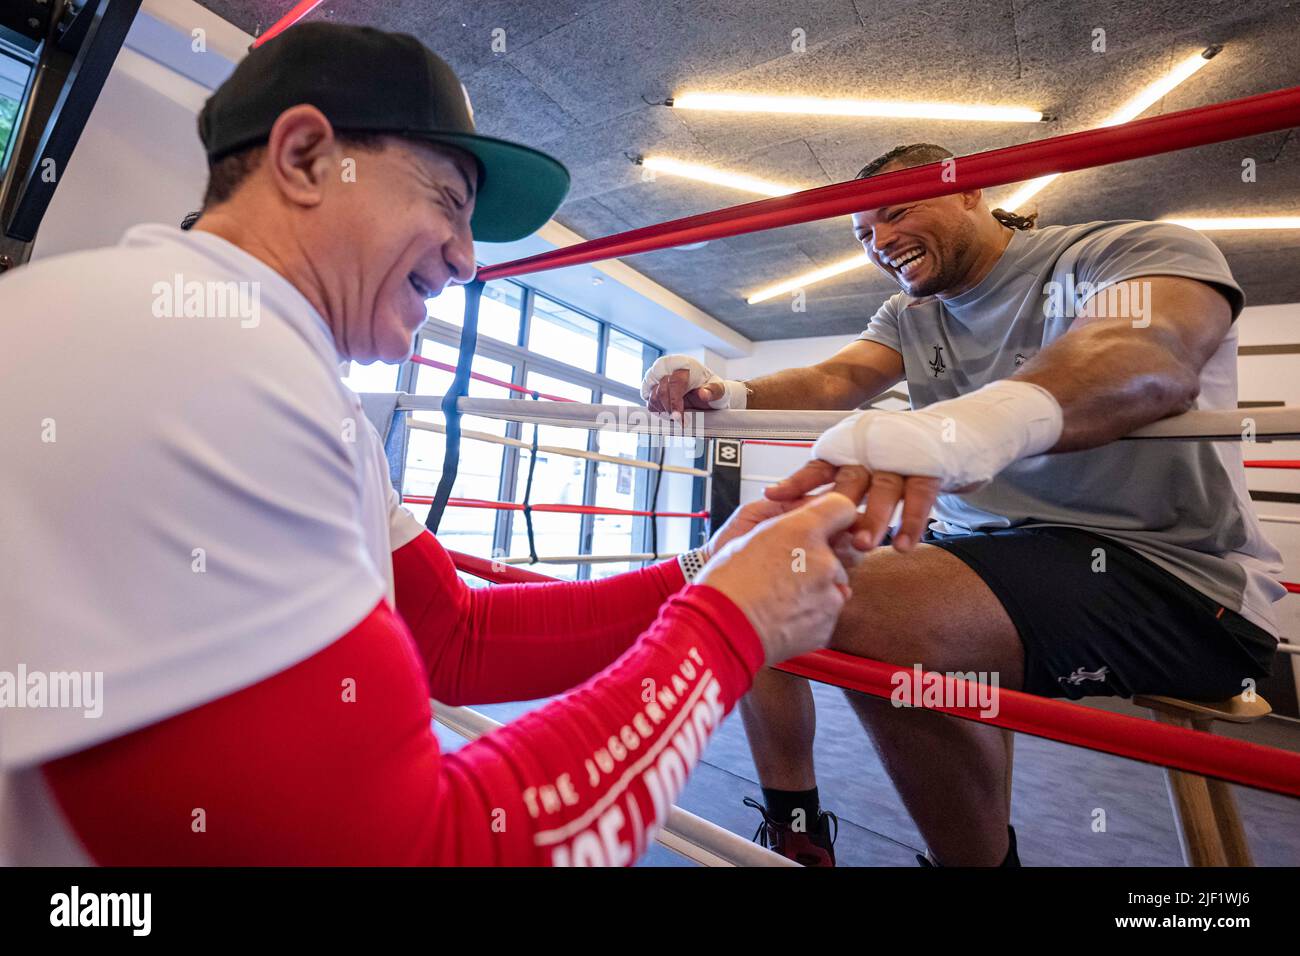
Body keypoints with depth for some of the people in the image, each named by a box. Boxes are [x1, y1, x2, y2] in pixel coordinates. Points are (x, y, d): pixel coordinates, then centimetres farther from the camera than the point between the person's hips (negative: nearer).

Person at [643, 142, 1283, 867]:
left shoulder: (1138, 250, -4)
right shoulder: (908, 317, 13)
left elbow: (1153, 356, -26)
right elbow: (834, 380, -5)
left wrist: (985, 417, -47)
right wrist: (728, 396, -25)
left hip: (1170, 571, -6)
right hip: (980, 550, 7)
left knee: (868, 613, -35)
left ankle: (983, 858, -6)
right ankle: (794, 834, 12)